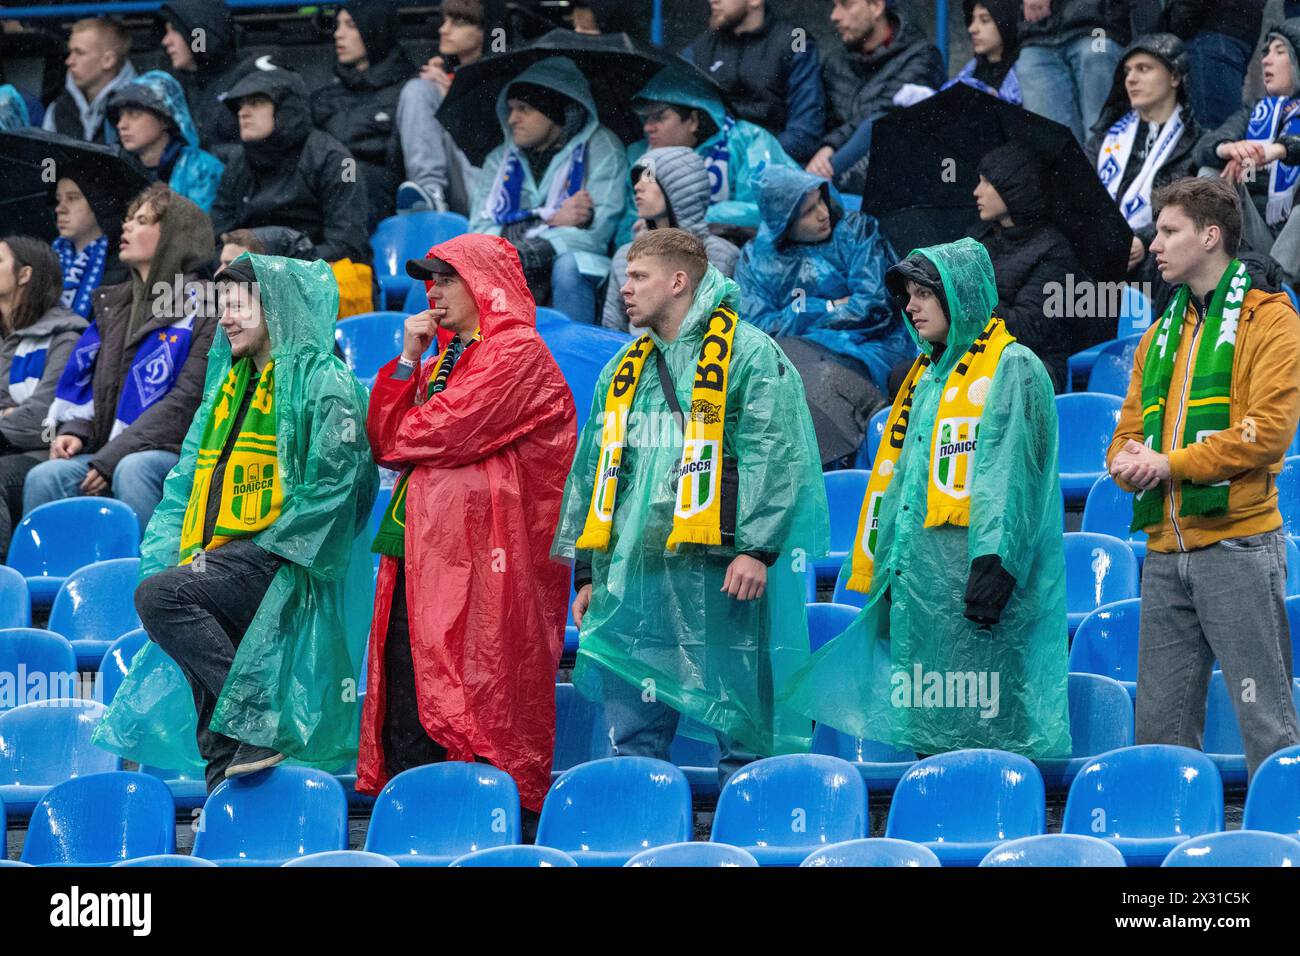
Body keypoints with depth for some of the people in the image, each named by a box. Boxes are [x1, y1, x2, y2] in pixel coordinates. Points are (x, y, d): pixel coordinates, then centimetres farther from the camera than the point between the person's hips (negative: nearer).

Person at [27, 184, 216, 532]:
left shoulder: (201, 308, -1)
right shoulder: (112, 304, 22)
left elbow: (186, 402, -10)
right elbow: (86, 381, 23)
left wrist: (111, 459, -16)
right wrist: (75, 430, 0)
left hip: (174, 452, -6)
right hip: (107, 454, 6)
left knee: (132, 470, -38)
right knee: (45, 477, -22)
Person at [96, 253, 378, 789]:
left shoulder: (324, 382, 0)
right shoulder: (229, 386, 25)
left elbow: (333, 483, -11)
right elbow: (189, 479, 24)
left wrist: (262, 550, -16)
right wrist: (167, 554, 7)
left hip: (279, 562, -7)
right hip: (217, 560, 7)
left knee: (161, 596, -29)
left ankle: (263, 721, -26)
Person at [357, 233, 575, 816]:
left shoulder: (518, 353, -4)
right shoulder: (441, 362, 23)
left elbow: (450, 431, -14)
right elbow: (386, 446, 16)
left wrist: (398, 437, 6)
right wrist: (407, 364, 7)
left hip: (476, 558, -9)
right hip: (419, 558, 9)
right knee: (405, 719, 4)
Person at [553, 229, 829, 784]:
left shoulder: (749, 355, 0)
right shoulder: (624, 369, 21)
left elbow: (775, 457, -9)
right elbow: (591, 470, 24)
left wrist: (757, 548, -18)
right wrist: (586, 571, 19)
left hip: (714, 572, -6)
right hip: (630, 577, 6)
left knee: (739, 727, -4)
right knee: (630, 732, 5)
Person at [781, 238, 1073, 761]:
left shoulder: (1012, 370, -4)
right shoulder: (926, 376, 23)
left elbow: (1012, 476, -14)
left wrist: (994, 561, -23)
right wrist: (882, 571, 21)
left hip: (972, 580, -9)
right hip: (918, 578, 9)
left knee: (983, 724, -12)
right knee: (928, 728, 7)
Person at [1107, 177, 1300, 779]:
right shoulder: (1161, 334, 21)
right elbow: (1128, 431, 22)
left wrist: (1171, 464, -13)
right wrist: (1128, 463, -3)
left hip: (1238, 543, -7)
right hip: (1166, 549, 7)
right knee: (1159, 724, 6)